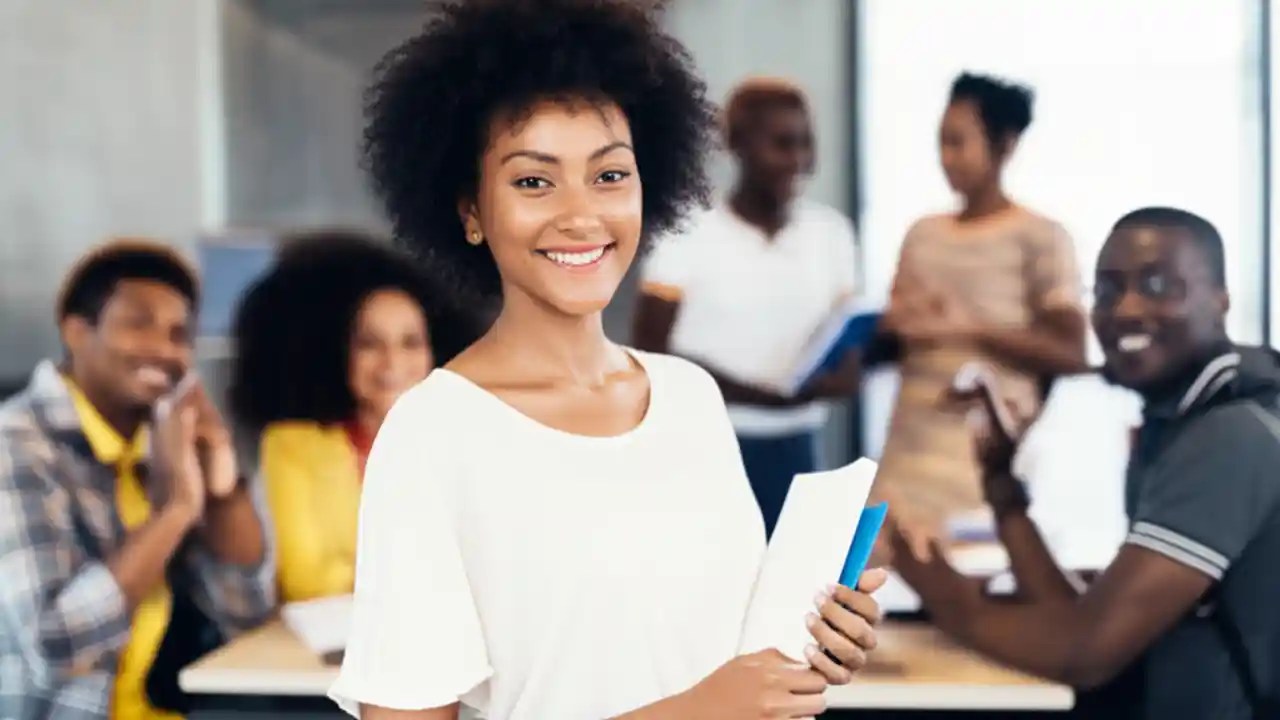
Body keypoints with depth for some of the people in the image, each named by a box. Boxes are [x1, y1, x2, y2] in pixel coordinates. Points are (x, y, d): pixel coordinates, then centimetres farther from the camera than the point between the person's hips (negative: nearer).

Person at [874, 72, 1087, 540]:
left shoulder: (1040, 238, -2)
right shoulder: (922, 235, 15)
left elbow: (1071, 354, -7)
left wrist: (968, 328, -15)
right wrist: (886, 329, -2)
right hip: (908, 449, 5)